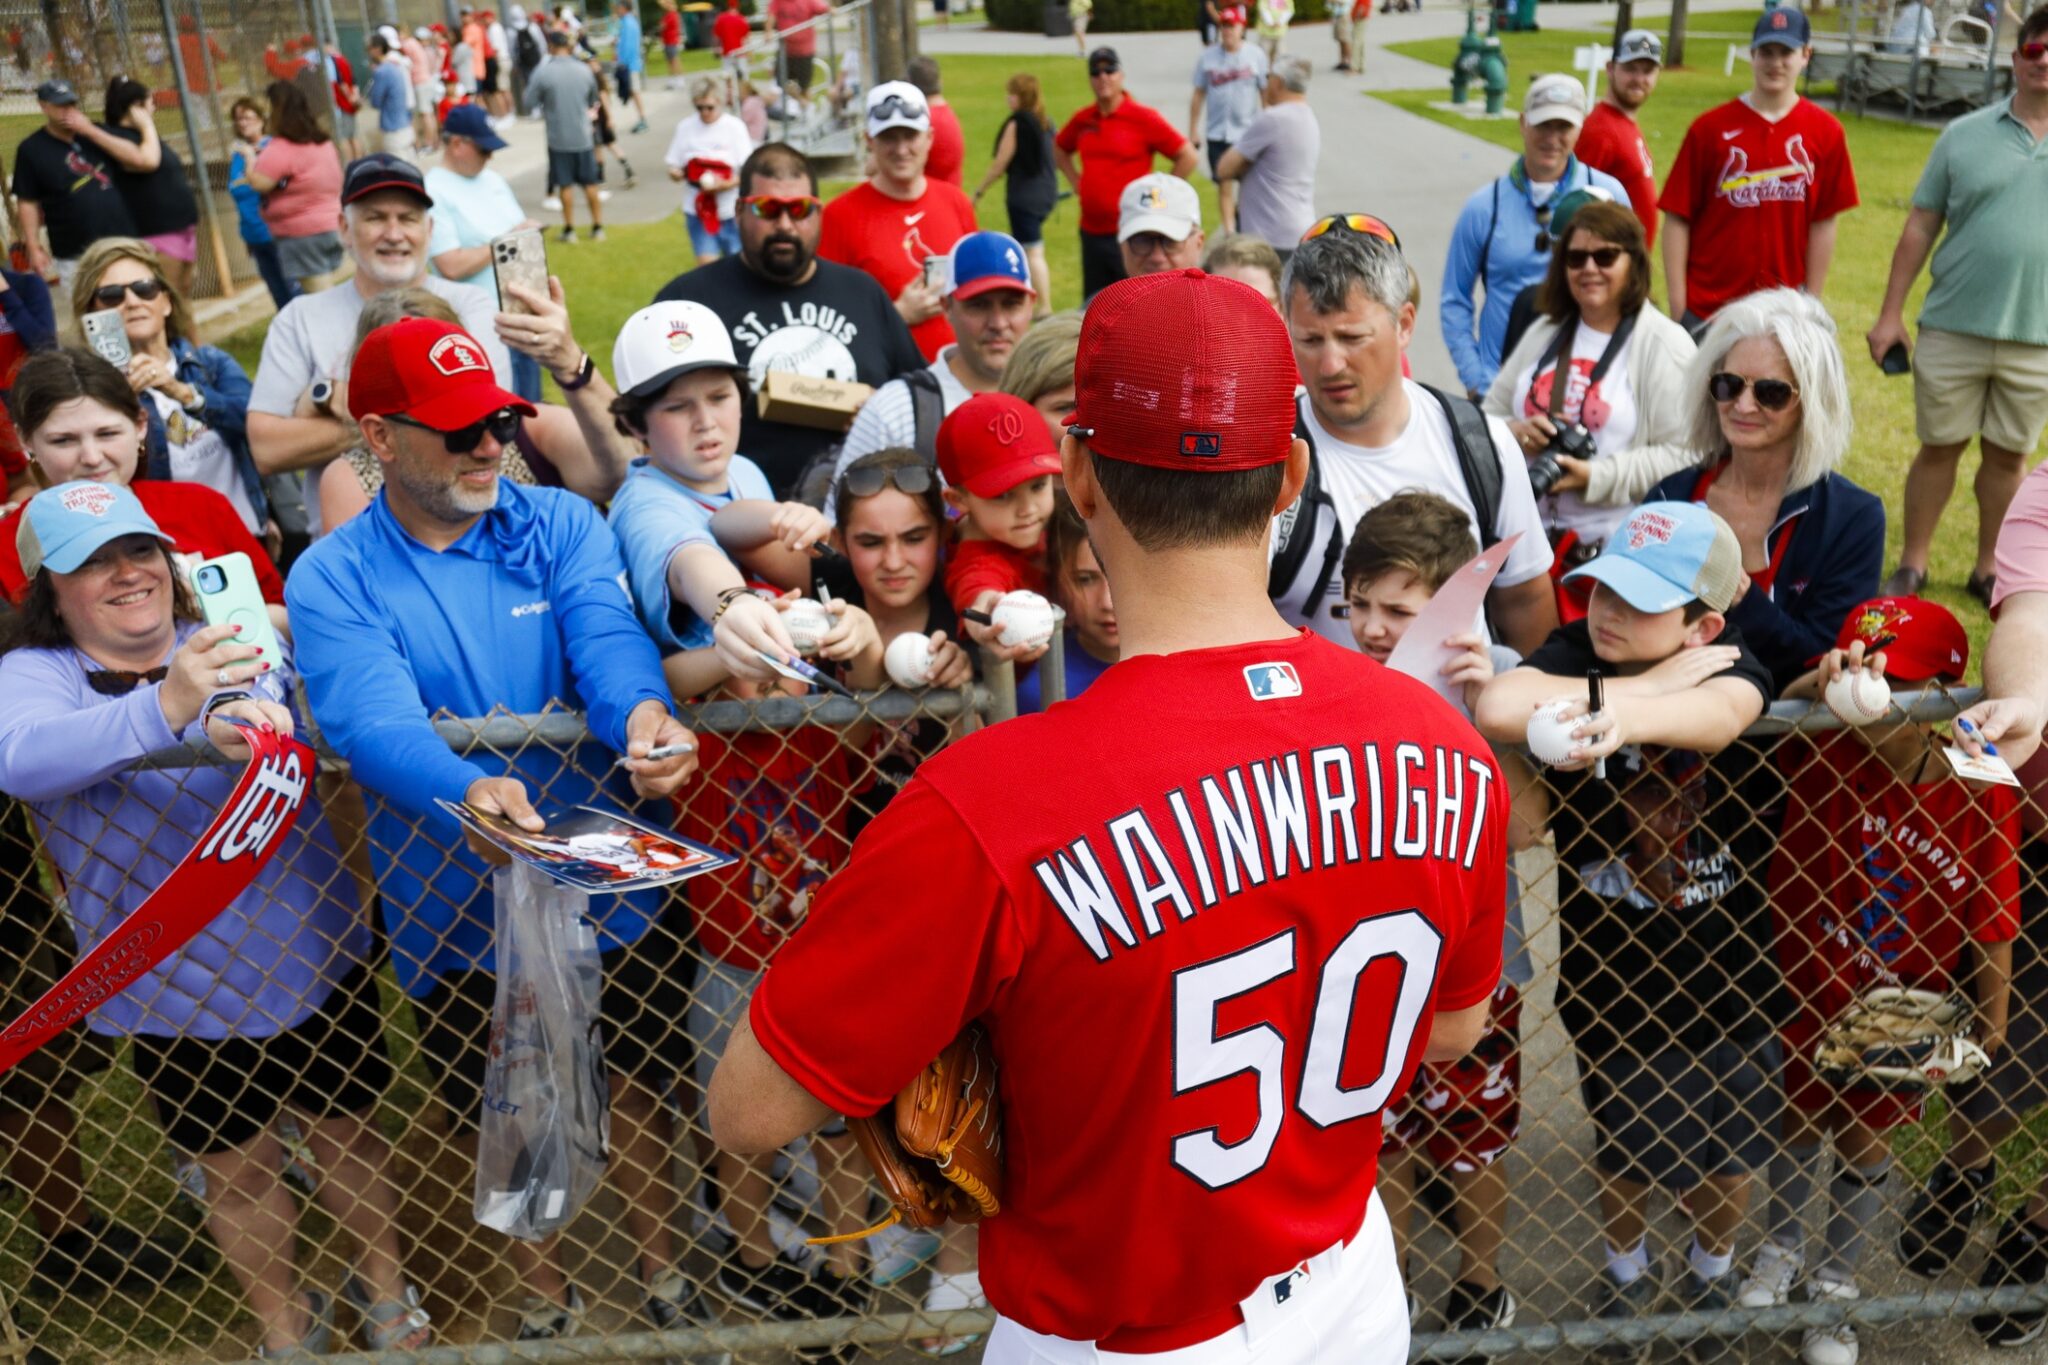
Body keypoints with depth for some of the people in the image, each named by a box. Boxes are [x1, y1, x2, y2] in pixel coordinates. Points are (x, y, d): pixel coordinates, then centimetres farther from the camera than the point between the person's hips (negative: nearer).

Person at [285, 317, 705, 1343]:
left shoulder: (562, 525, -6)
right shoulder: (332, 579, -11)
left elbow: (608, 639, -24)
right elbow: (372, 720, -28)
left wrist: (642, 712, -48)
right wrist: (466, 789, -50)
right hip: (455, 915, -1)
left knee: (638, 1089, 19)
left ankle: (661, 1272, 45)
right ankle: (544, 1301, 46)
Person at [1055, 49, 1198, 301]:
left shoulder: (1143, 117, -6)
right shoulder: (1082, 119, 8)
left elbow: (1187, 157, -7)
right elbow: (1059, 149, 28)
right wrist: (1075, 180, 14)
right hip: (1092, 231, 5)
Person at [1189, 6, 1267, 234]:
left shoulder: (1255, 55, -2)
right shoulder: (1207, 57, 1)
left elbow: (1266, 93, 3)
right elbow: (1198, 95, 6)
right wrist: (1193, 131, 5)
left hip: (1248, 132, 0)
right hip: (1217, 133, 0)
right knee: (1224, 185, 1)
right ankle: (1229, 232, 7)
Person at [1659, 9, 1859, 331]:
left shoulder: (1825, 131, 3)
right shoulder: (1710, 127, -1)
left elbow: (1823, 223, 5)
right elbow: (1677, 219, -3)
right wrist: (1677, 303, -7)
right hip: (1704, 309, -1)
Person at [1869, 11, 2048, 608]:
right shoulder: (1965, 135, 2)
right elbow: (1920, 227, 3)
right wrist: (1890, 314, -1)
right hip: (1953, 328, 0)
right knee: (1939, 446, 8)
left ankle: (1988, 570, 24)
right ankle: (1912, 564, 20)